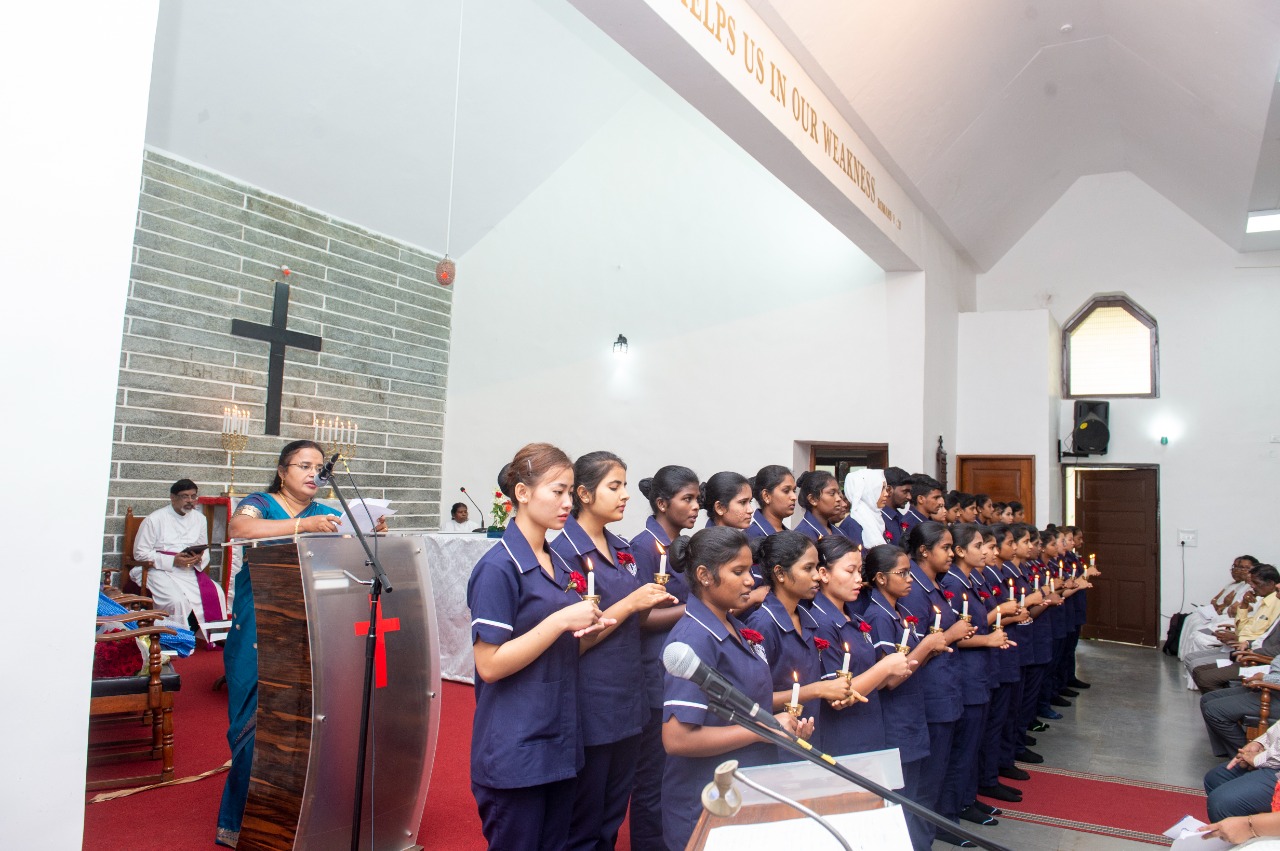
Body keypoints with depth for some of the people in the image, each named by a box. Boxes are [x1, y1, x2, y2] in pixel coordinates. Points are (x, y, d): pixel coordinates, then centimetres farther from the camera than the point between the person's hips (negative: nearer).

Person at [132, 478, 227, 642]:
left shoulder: (199, 518, 13)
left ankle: (210, 638, -9)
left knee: (216, 594, -20)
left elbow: (205, 551, 16)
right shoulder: (154, 519, -2)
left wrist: (199, 559, -10)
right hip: (160, 570, -4)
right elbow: (140, 552, -6)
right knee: (177, 600, -32)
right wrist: (173, 561, -17)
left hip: (190, 570, 4)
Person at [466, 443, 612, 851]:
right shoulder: (498, 568, -16)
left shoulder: (559, 563, 8)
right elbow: (490, 664, -19)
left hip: (560, 744, 8)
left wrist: (588, 628, -2)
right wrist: (562, 620, -23)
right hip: (514, 752, -8)